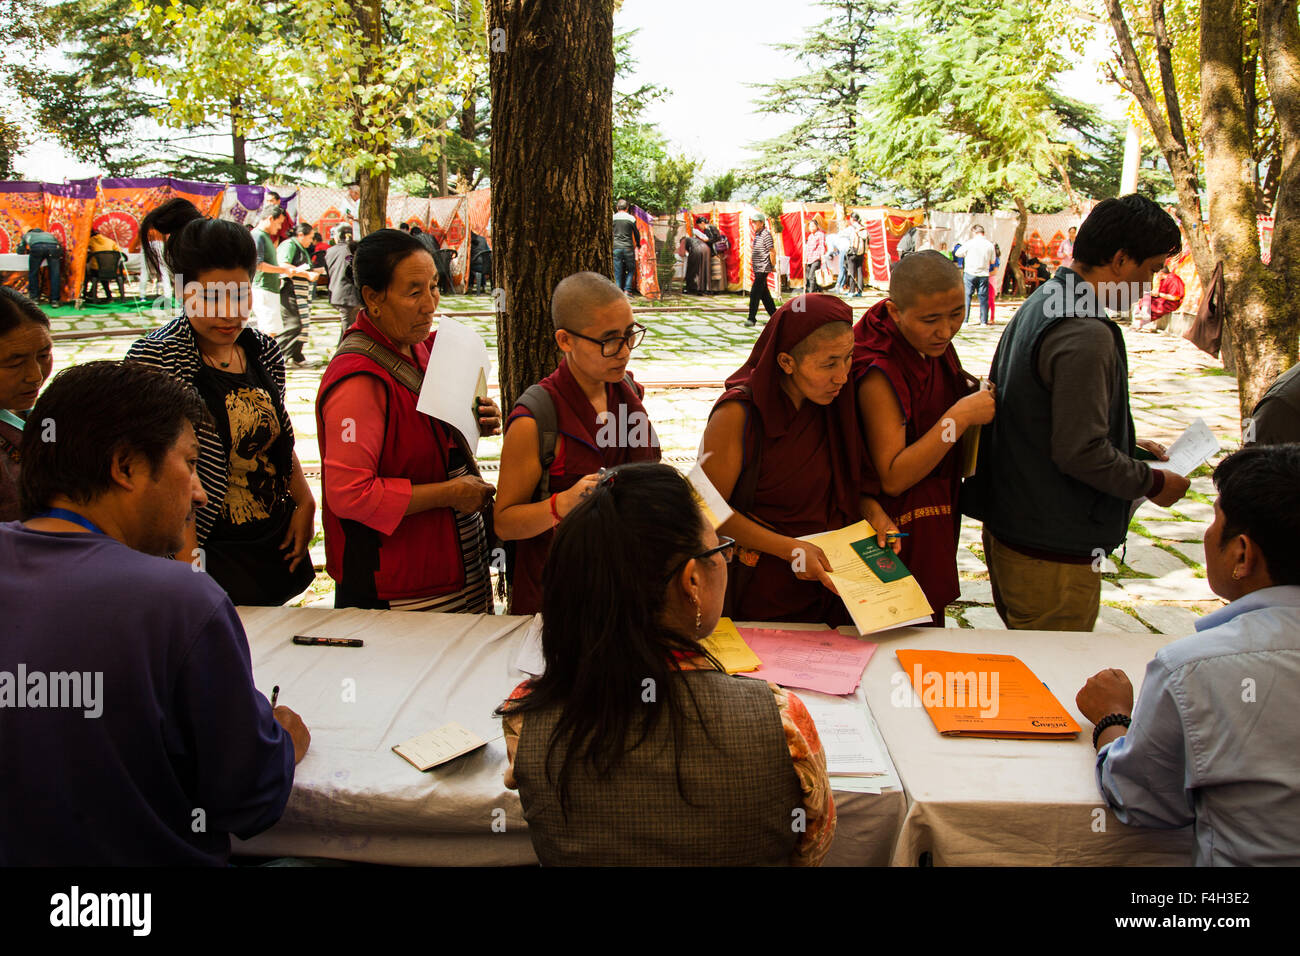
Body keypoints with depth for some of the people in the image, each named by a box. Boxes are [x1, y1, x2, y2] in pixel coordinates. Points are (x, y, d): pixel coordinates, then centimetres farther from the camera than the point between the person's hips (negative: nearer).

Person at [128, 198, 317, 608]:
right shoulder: (156, 359, -14)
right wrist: (189, 563, -20)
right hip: (209, 550, -6)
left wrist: (304, 503, 6)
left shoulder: (264, 351, 5)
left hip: (275, 543, 6)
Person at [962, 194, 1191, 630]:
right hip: (1053, 556, -10)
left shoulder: (1041, 304, 11)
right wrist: (1153, 483, -9)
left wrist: (1127, 445, 18)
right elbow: (1080, 452, -24)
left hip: (1009, 528, 10)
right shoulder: (1085, 335, -22)